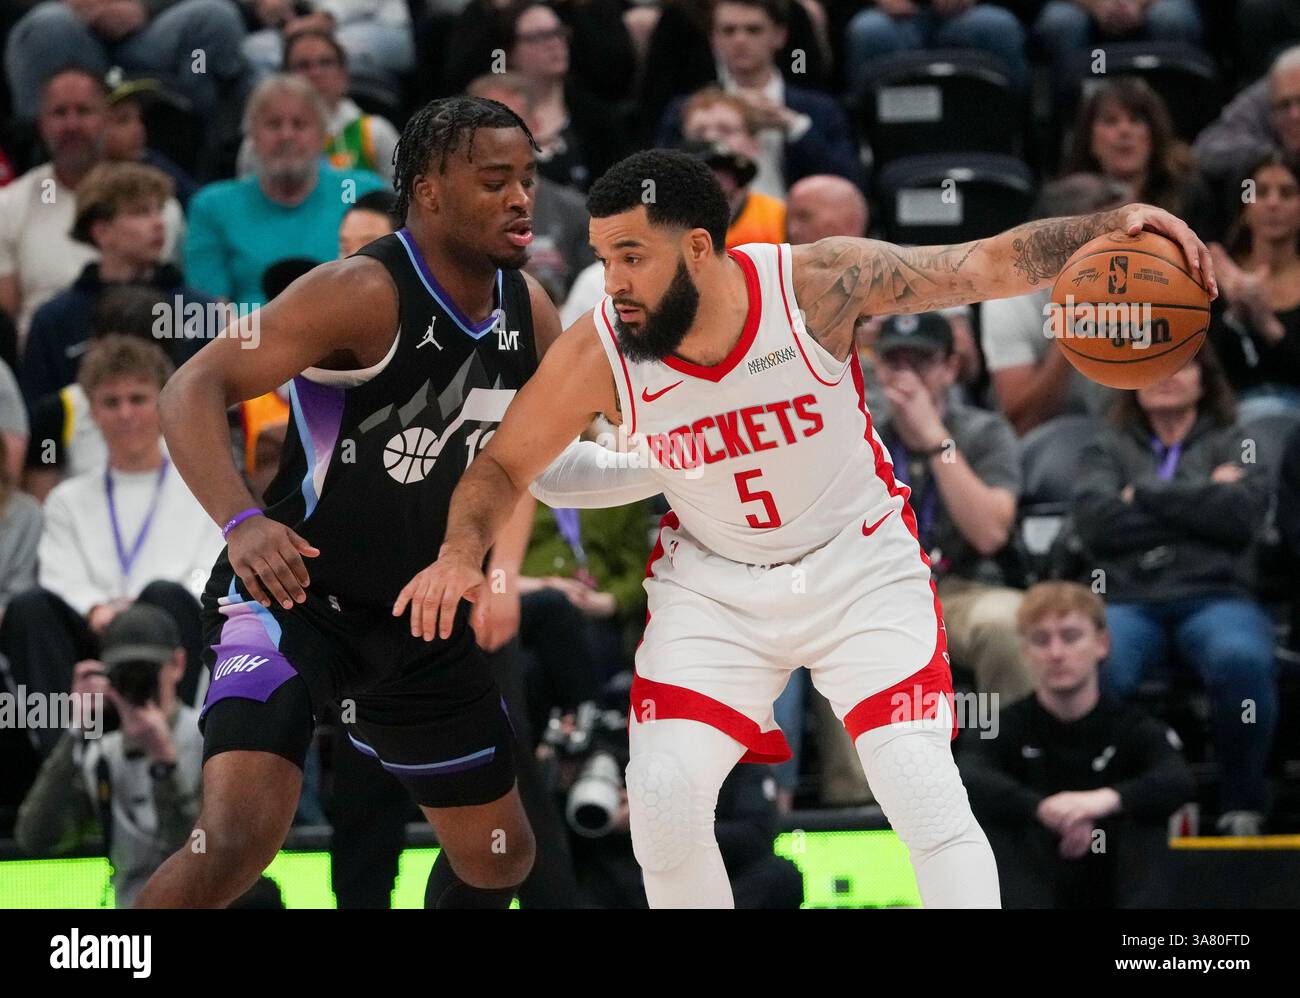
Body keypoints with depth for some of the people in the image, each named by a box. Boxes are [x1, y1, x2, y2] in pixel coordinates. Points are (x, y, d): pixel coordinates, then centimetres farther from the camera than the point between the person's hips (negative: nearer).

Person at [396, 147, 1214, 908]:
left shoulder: (816, 284, -24)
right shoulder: (597, 355, -19)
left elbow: (987, 266, -21)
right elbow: (503, 467, -4)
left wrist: (1106, 227, -36)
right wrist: (461, 552, -23)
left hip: (861, 565, -2)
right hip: (712, 584, 2)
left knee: (926, 792, -15)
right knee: (663, 798, -12)